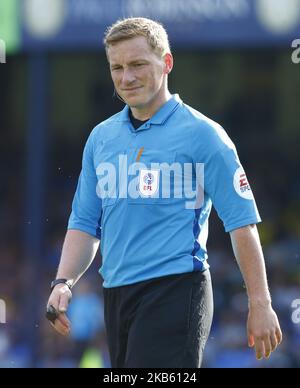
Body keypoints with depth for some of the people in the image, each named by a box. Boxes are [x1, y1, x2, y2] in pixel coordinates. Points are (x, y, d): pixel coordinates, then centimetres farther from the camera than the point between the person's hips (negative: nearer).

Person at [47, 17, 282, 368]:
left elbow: (242, 222, -5)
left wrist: (260, 304, -8)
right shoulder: (101, 137, 14)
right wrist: (63, 283, 1)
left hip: (174, 290, -7)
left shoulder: (201, 134, -3)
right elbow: (85, 222, 18)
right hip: (115, 296, 7)